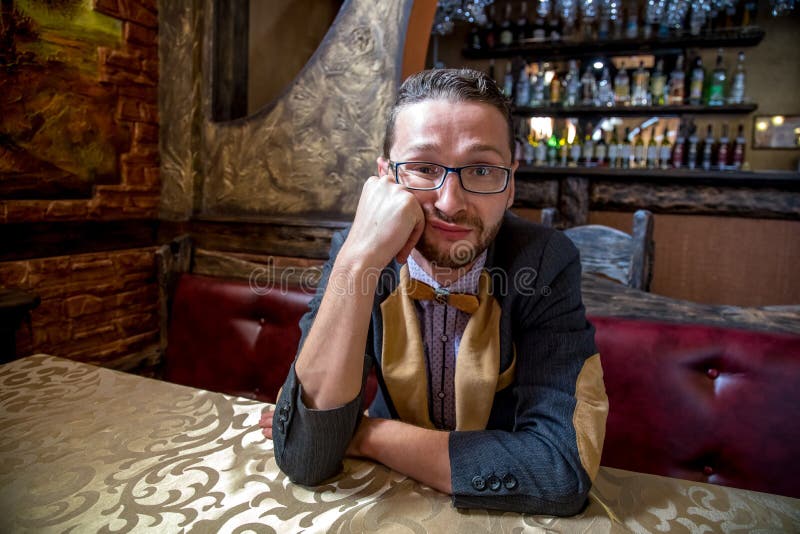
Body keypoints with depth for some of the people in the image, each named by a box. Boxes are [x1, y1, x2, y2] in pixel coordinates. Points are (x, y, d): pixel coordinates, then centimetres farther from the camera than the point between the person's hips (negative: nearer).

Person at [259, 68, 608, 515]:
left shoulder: (547, 264, -18)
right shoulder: (351, 253, -14)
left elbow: (563, 470, -26)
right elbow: (304, 461, -23)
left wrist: (366, 435, -21)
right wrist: (357, 263, -33)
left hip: (502, 511, 0)